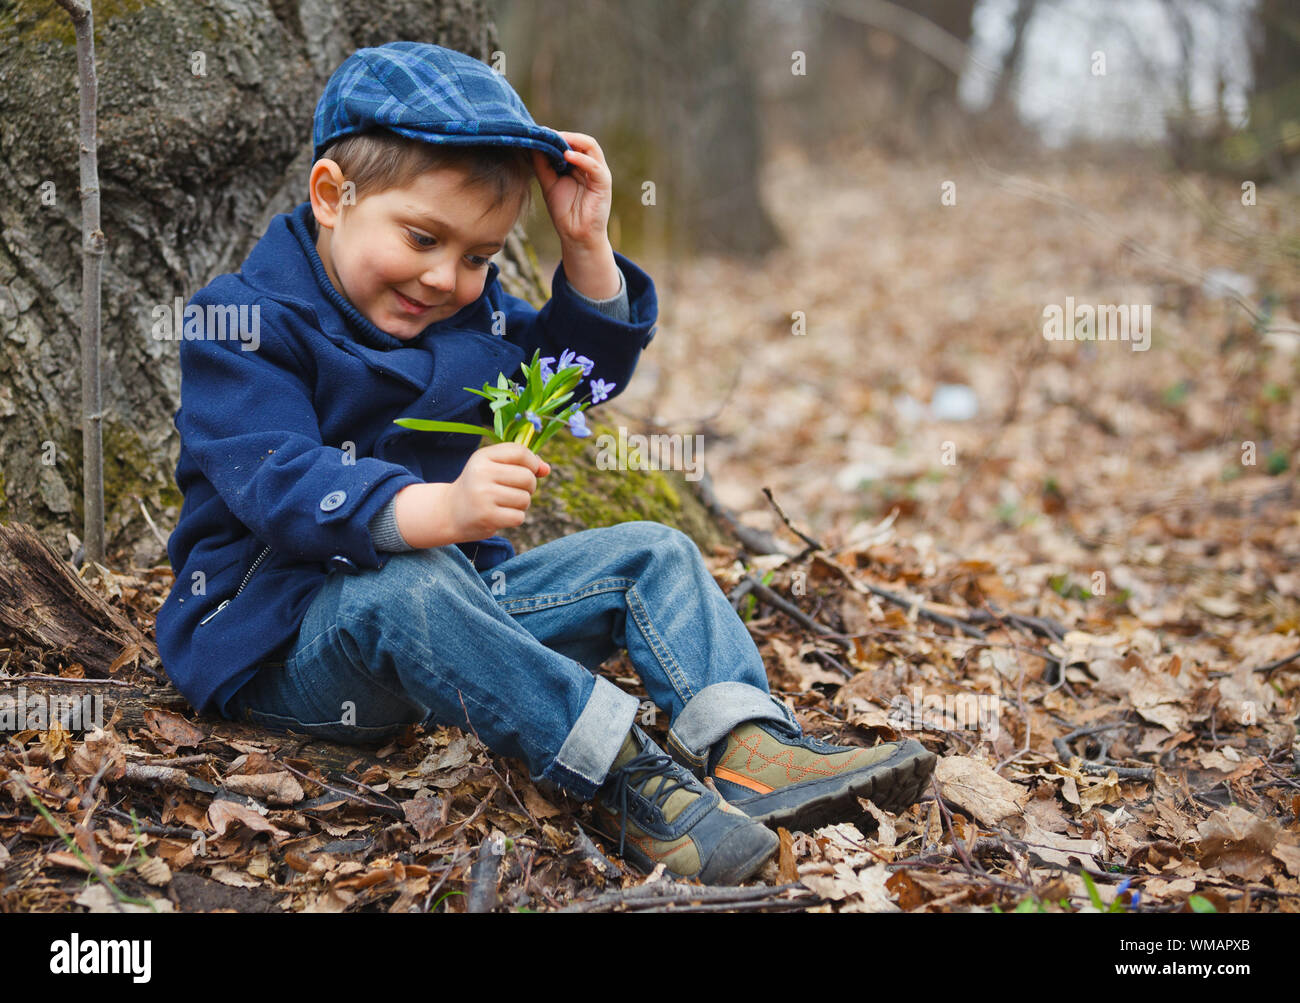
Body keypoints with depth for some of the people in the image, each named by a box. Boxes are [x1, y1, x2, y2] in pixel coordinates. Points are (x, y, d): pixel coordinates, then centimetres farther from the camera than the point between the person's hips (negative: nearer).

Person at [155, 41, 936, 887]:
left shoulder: (471, 308, 9)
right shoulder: (244, 323, -15)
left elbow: (579, 372, 18)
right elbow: (283, 485, -30)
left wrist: (587, 248, 1)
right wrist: (439, 509, -48)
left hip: (455, 595, 8)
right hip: (284, 641, -7)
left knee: (651, 553, -3)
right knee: (410, 583, -40)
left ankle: (747, 749, -25)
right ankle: (619, 771, -39)